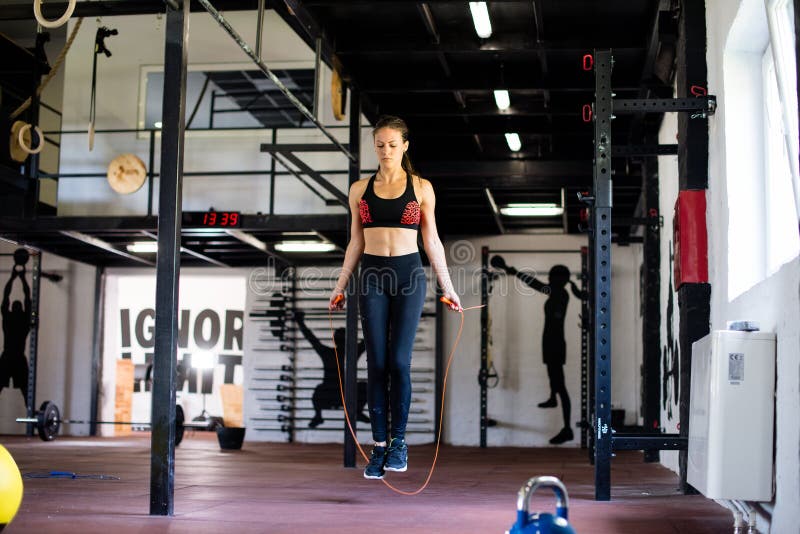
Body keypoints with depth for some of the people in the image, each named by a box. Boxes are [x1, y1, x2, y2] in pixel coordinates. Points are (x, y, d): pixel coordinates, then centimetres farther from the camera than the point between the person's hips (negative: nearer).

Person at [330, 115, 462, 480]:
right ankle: (379, 445, 8)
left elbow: (432, 241, 7)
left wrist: (448, 287, 5)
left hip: (409, 274, -2)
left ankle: (399, 441, 7)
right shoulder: (360, 189, 10)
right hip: (372, 276, 2)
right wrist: (340, 286, 12)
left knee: (399, 361, -8)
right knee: (377, 363, 1)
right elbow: (355, 243, 14)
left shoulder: (421, 188, 5)